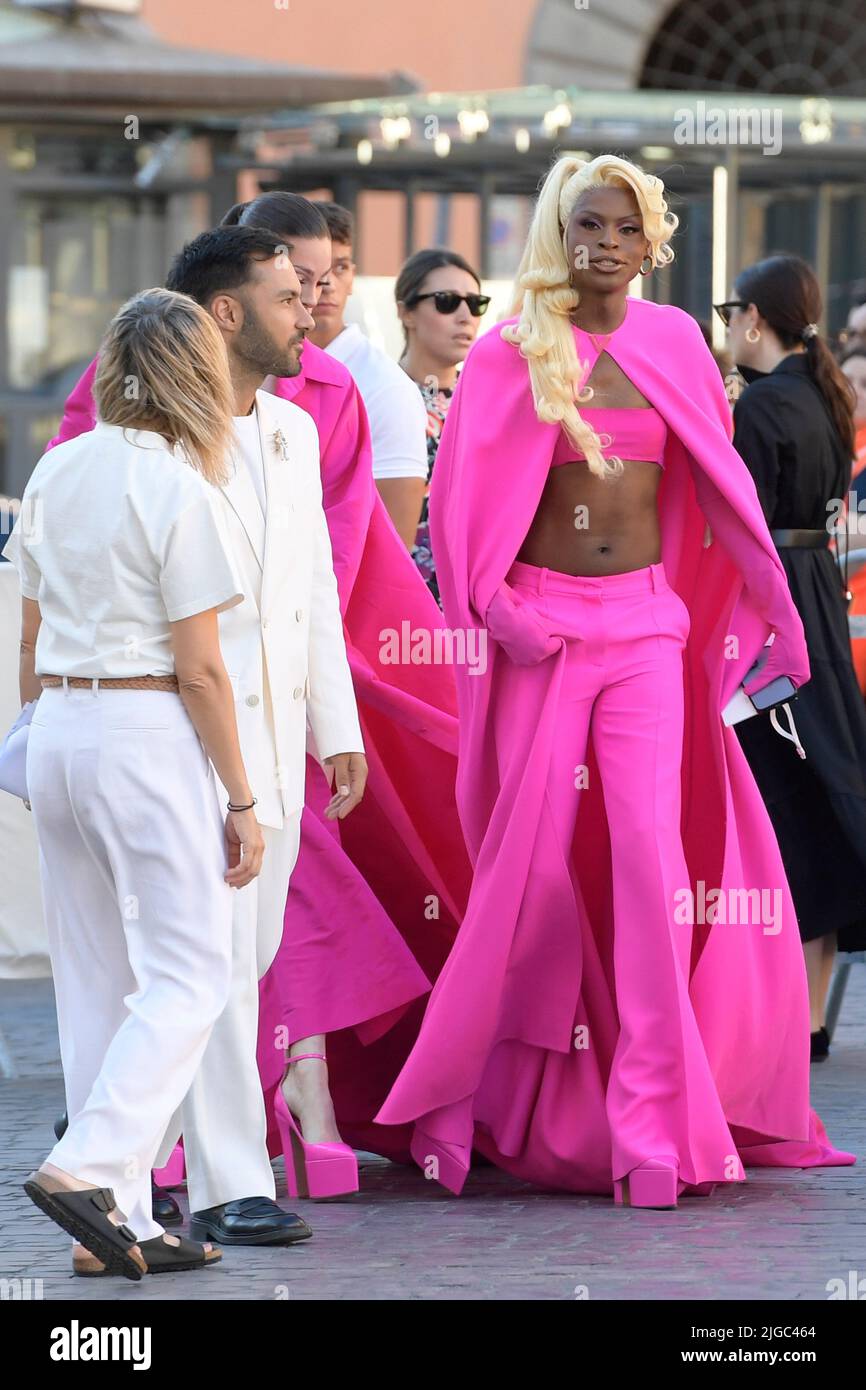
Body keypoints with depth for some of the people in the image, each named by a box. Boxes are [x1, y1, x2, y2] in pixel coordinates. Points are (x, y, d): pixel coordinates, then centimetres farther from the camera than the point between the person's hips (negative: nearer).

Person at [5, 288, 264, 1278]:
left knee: (93, 980, 10)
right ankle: (87, 1164, -15)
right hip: (148, 734, -7)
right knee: (188, 976, -1)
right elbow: (198, 671, -11)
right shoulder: (175, 488, -12)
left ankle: (122, 1220, 11)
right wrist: (241, 801, -6)